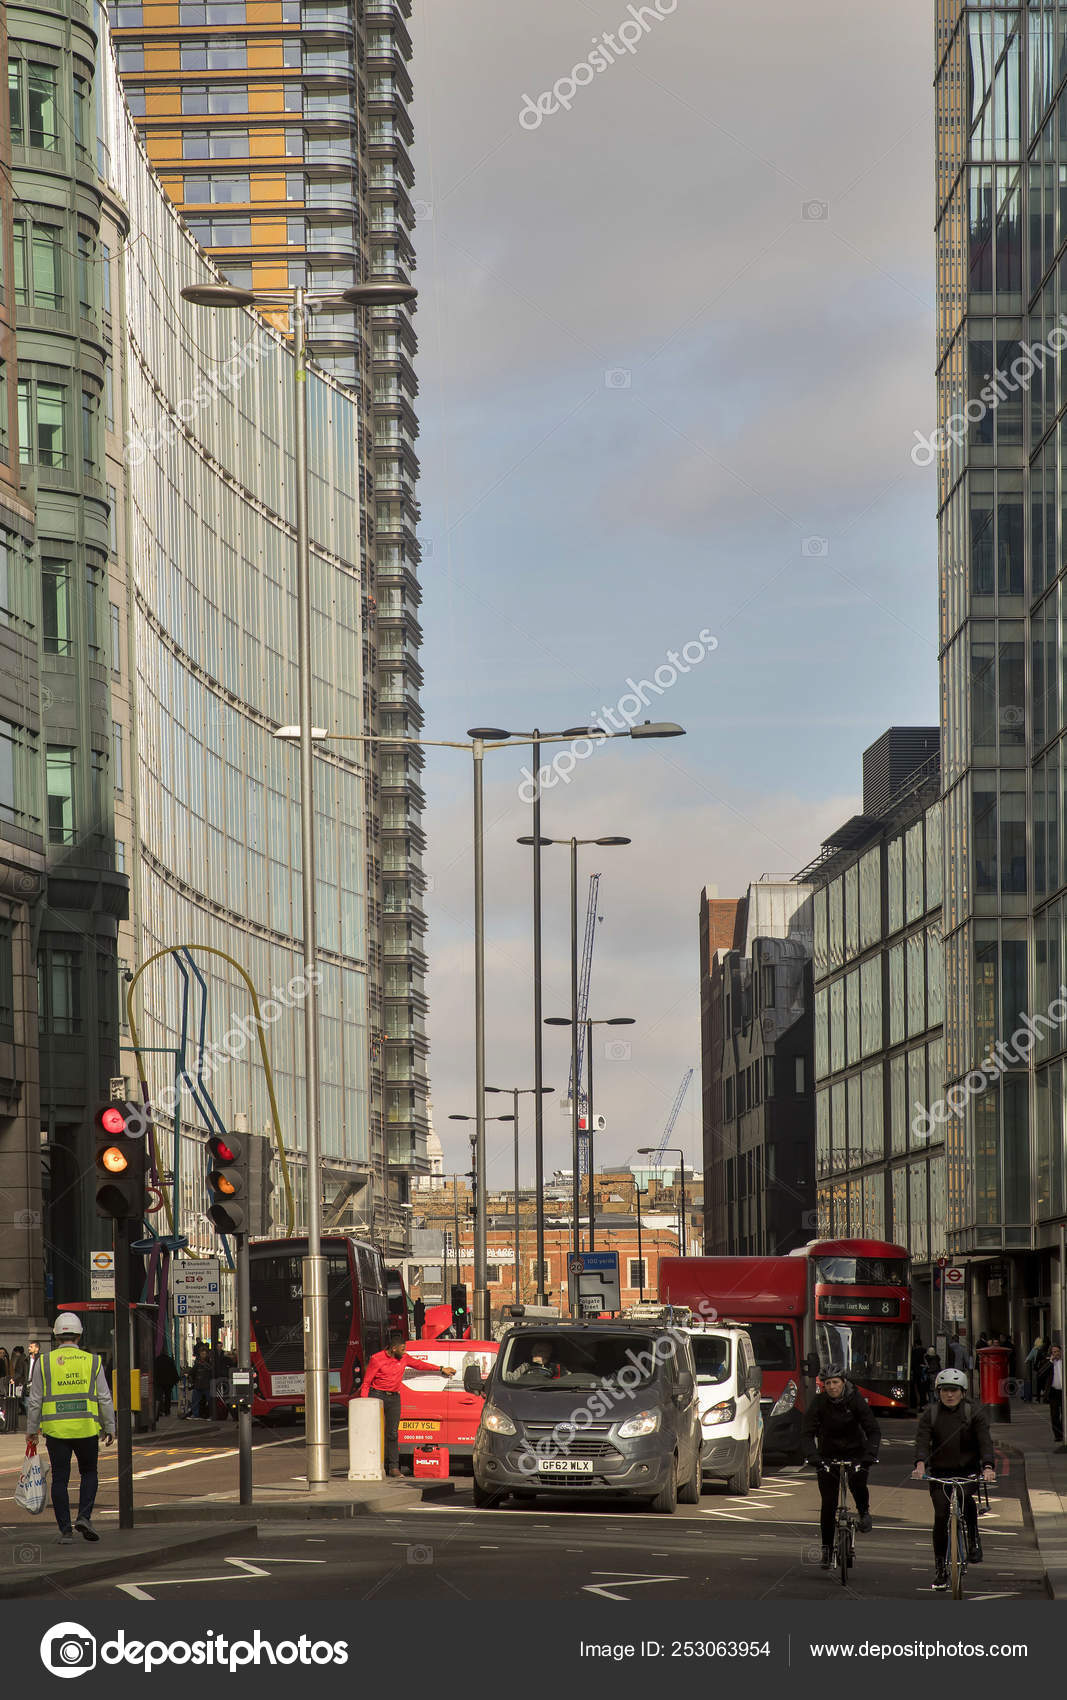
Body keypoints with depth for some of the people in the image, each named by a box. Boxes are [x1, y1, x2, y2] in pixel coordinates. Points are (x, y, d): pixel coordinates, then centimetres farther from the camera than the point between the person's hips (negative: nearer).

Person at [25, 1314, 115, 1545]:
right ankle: (84, 1516, 0)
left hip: (56, 1430, 0)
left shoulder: (44, 1362, 2)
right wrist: (110, 1428, 13)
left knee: (60, 1480, 6)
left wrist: (32, 1430, 13)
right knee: (88, 1473, 17)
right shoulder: (92, 1361, 3)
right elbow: (105, 1399, 4)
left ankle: (65, 1530, 3)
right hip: (87, 1430, 0)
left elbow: (35, 1401, 4)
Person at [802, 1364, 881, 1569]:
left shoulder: (855, 1400, -13)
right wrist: (812, 1454, -34)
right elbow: (808, 1432, -17)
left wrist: (870, 1452, -33)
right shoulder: (819, 1402, -12)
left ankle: (864, 1512, -3)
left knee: (857, 1479, -32)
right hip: (828, 1454, 1)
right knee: (828, 1503, -3)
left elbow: (873, 1430, -16)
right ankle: (827, 1549, 7)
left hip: (854, 1452, -1)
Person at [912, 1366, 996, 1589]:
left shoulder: (974, 1413, -1)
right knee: (941, 1516, -9)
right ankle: (940, 1569, 1)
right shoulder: (930, 1414, 2)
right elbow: (922, 1440, -11)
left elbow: (985, 1441, -13)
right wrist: (920, 1465, -30)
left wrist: (988, 1467, -30)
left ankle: (973, 1542, -10)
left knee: (966, 1498, -31)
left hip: (968, 1471, -1)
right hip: (940, 1473, 1)